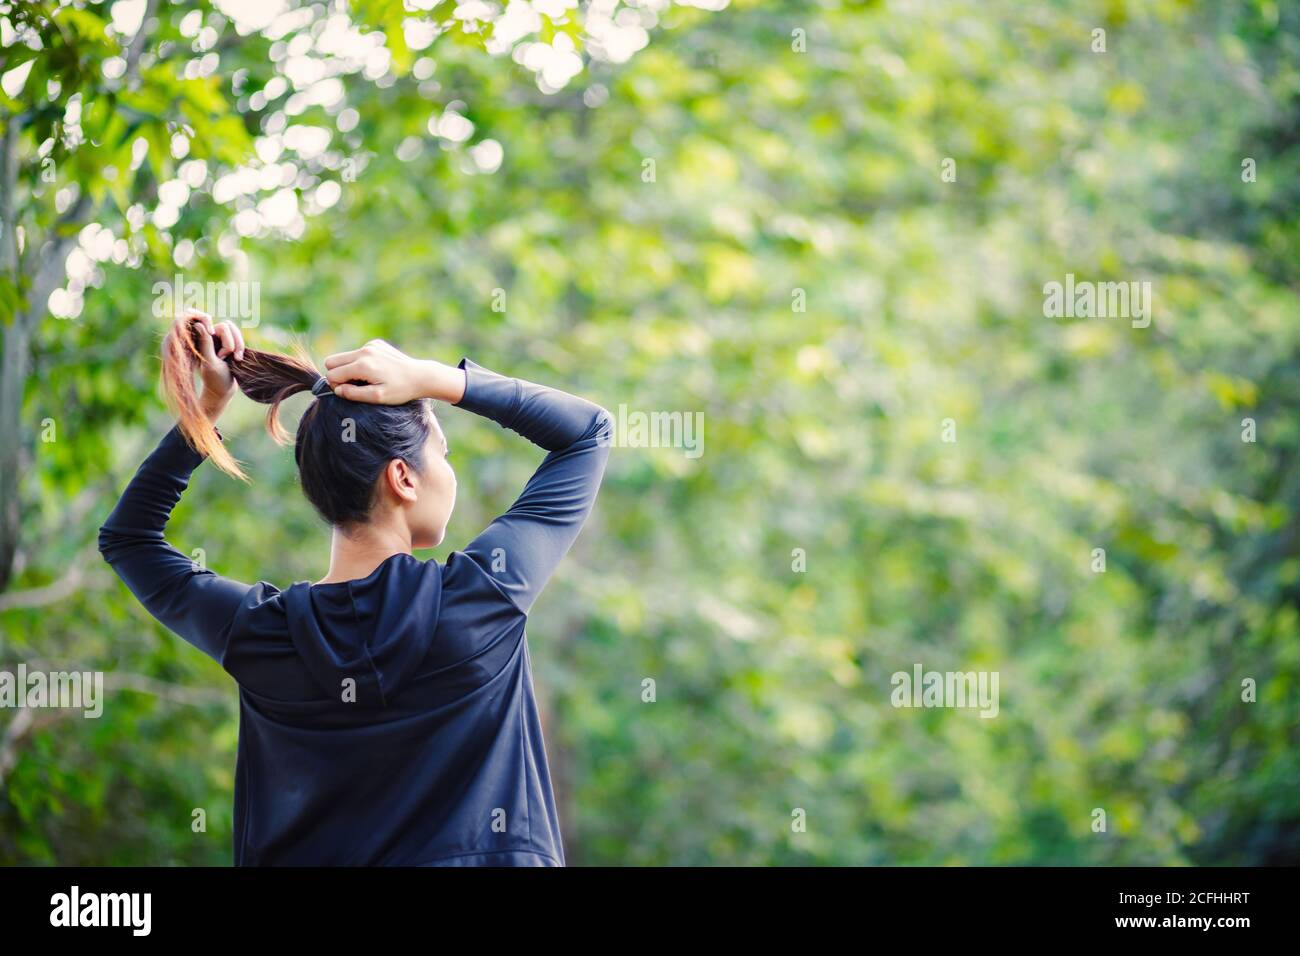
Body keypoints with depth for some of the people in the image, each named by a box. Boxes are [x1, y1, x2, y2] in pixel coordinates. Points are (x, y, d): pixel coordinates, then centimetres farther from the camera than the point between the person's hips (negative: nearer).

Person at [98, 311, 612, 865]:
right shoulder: (484, 595, -19)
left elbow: (126, 538, 5)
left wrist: (208, 406, -5)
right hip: (481, 854, -1)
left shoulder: (258, 634, -14)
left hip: (308, 857, 2)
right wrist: (433, 379, -13)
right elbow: (588, 431, -6)